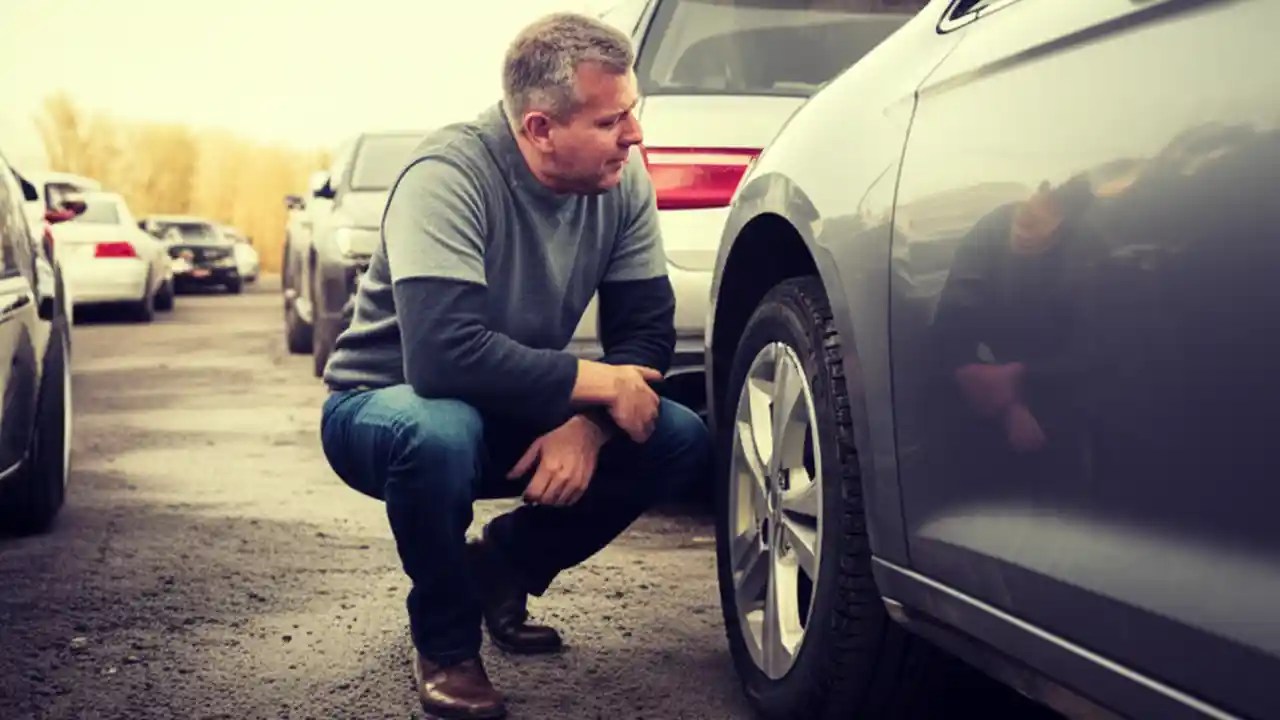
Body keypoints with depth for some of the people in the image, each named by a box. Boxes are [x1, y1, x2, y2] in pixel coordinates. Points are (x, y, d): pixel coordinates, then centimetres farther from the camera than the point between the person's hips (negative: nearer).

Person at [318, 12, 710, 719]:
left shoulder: (621, 179, -11)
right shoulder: (450, 174, -29)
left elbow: (647, 330, -8)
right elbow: (444, 352, -40)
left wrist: (584, 425, -26)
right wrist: (597, 383, -31)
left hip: (519, 413, 6)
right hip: (384, 402, -6)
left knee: (683, 440, -13)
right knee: (438, 432, -40)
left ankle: (499, 564, 10)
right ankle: (444, 643, -10)